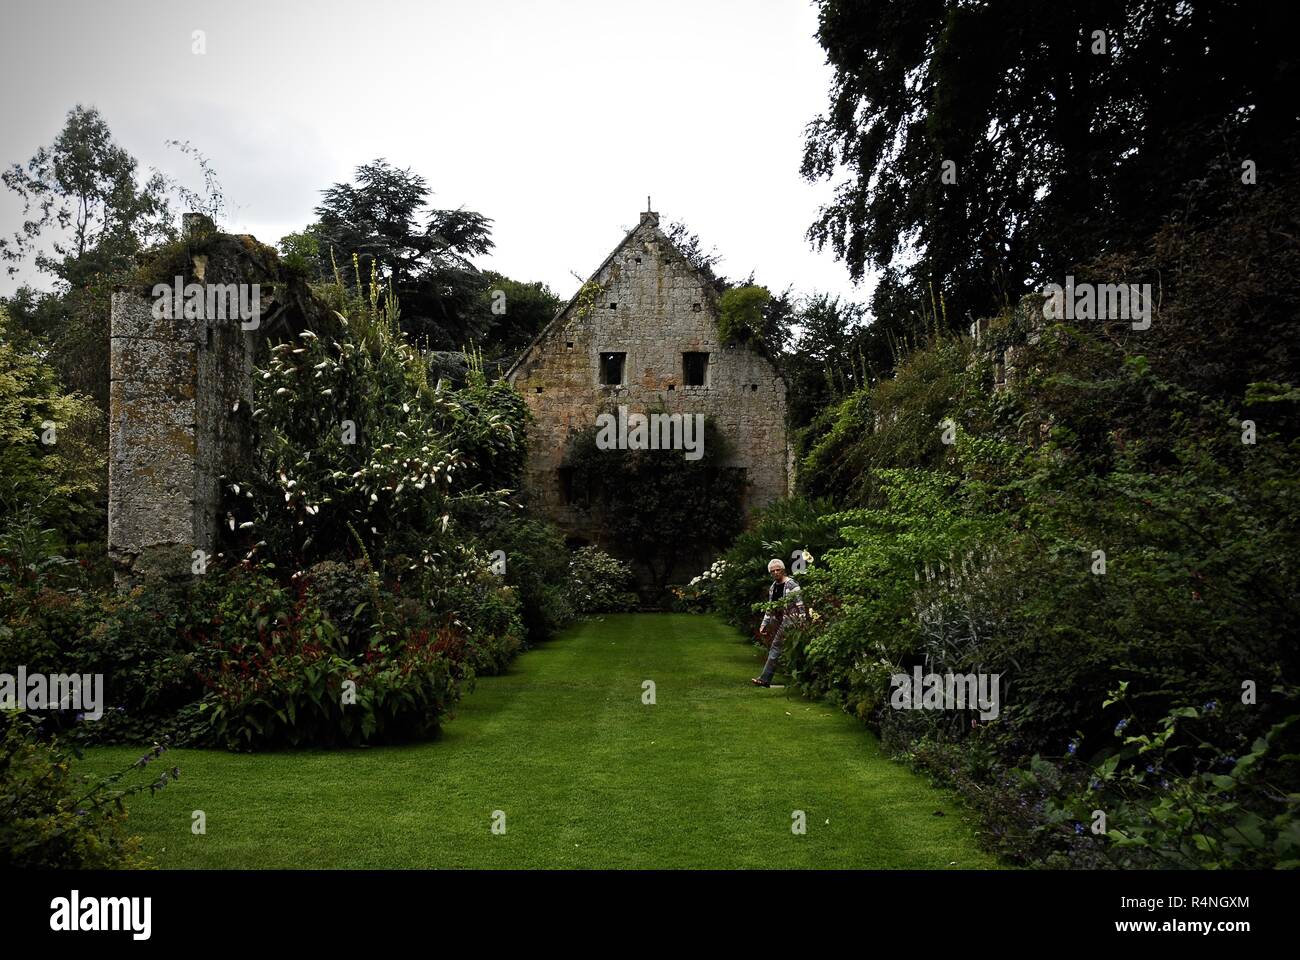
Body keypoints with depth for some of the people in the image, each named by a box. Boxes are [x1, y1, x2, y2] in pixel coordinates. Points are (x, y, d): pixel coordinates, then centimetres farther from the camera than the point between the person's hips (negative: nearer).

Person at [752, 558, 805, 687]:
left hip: (788, 619, -8)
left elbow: (799, 604, -10)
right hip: (776, 620, 8)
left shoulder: (791, 585, -6)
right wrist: (764, 624, 18)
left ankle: (765, 679, -17)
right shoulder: (773, 587, 16)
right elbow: (770, 607, 21)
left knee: (775, 647, -14)